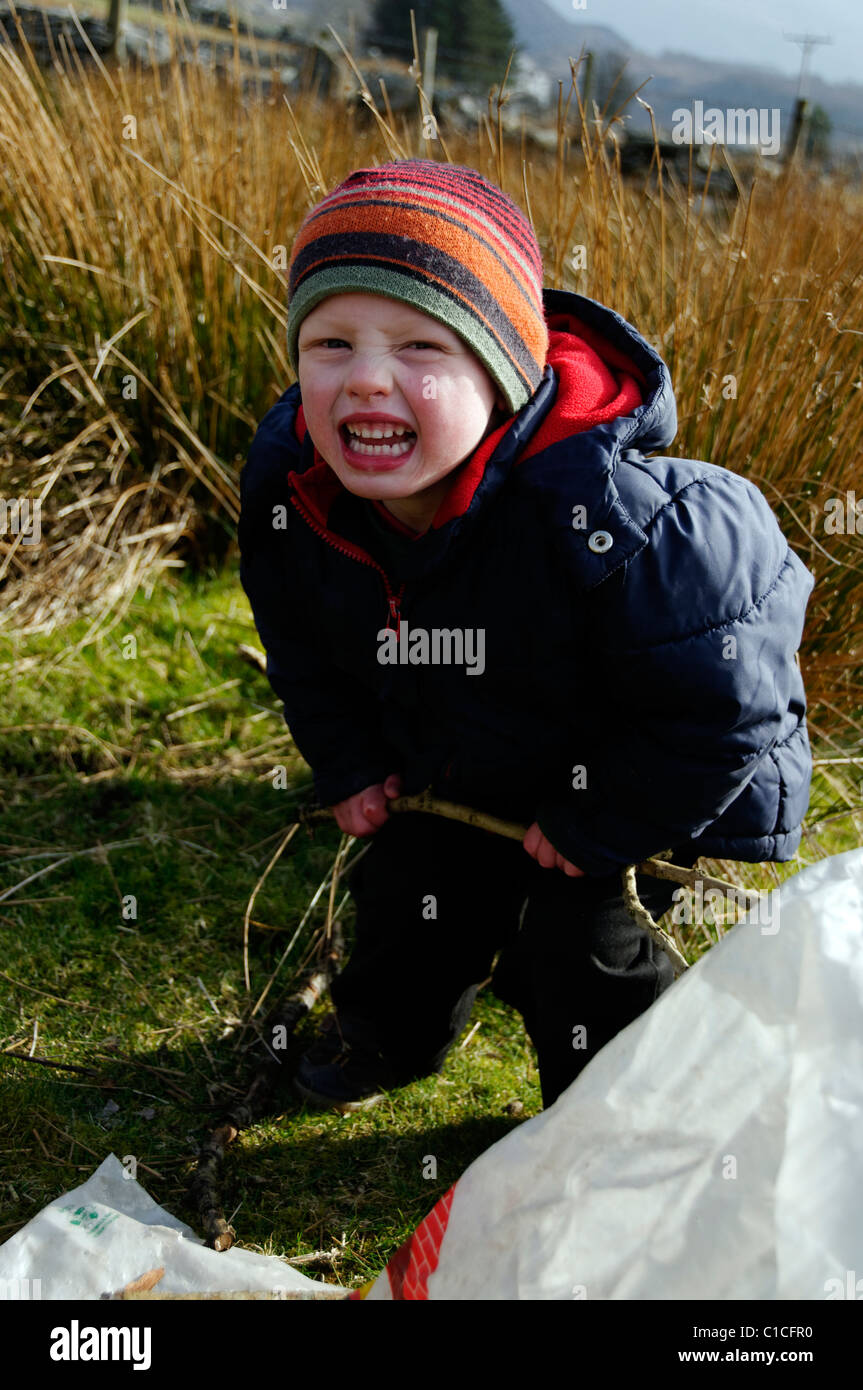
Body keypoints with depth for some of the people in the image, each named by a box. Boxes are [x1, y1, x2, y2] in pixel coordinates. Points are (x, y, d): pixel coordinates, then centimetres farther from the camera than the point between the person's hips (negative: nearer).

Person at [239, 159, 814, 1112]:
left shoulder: (608, 515, -42)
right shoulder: (286, 481, -22)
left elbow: (719, 707, -30)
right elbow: (302, 641, 1)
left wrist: (596, 828, -20)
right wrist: (348, 766, 2)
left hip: (648, 781, -5)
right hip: (451, 769, 5)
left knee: (581, 952, 6)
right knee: (408, 891, 21)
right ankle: (389, 1030, 55)